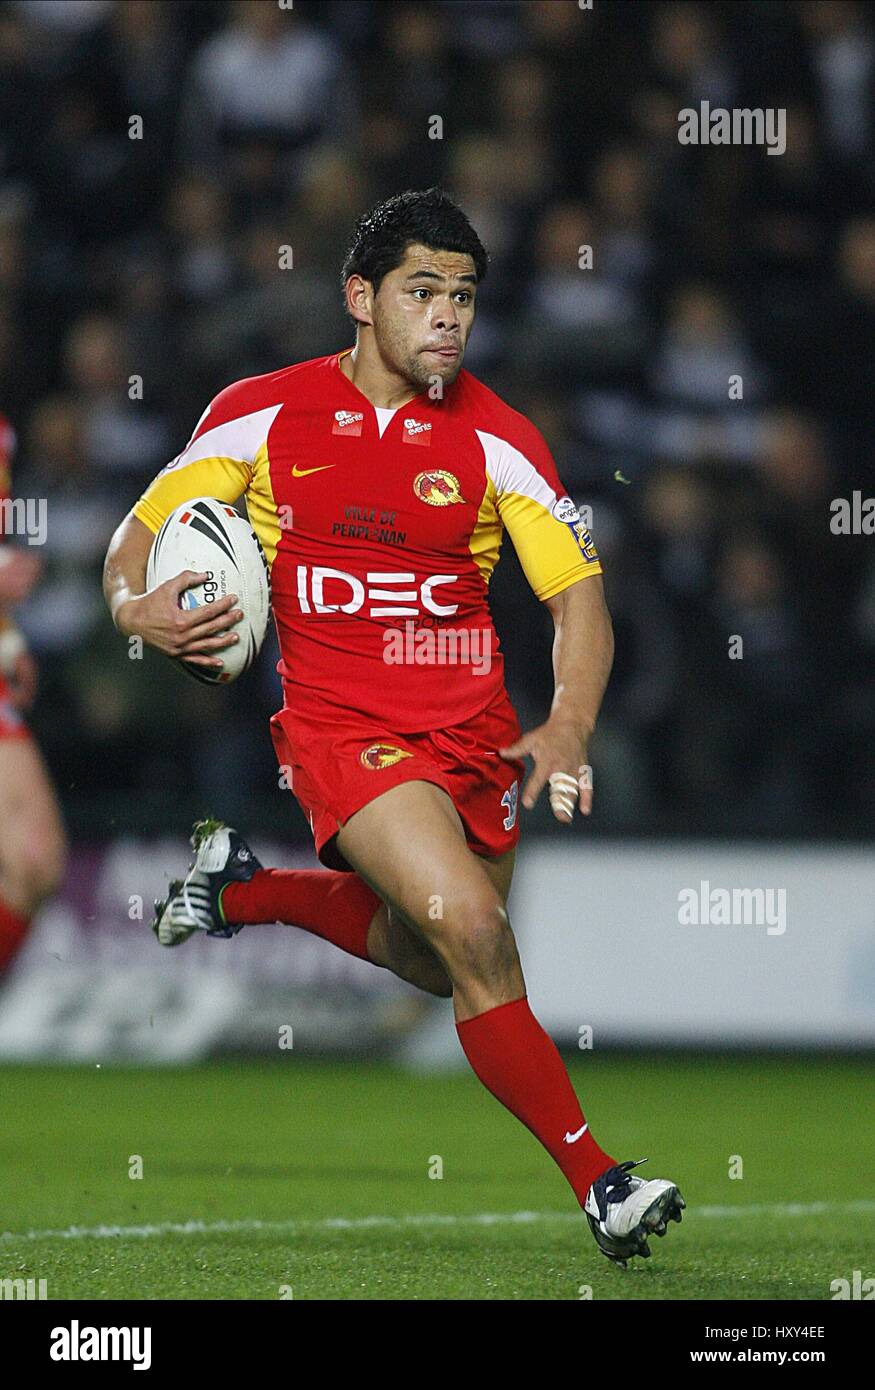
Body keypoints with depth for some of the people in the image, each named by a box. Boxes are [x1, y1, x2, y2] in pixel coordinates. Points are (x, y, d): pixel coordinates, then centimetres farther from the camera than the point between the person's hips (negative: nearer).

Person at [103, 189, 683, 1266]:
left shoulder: (495, 438, -2)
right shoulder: (263, 415, -3)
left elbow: (579, 593, -3)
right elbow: (143, 532, 5)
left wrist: (569, 727, -20)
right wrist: (136, 606, -18)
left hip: (473, 731, 4)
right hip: (339, 724, -4)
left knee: (439, 966, 18)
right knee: (472, 930, -23)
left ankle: (244, 887, 42)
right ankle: (596, 1178, -17)